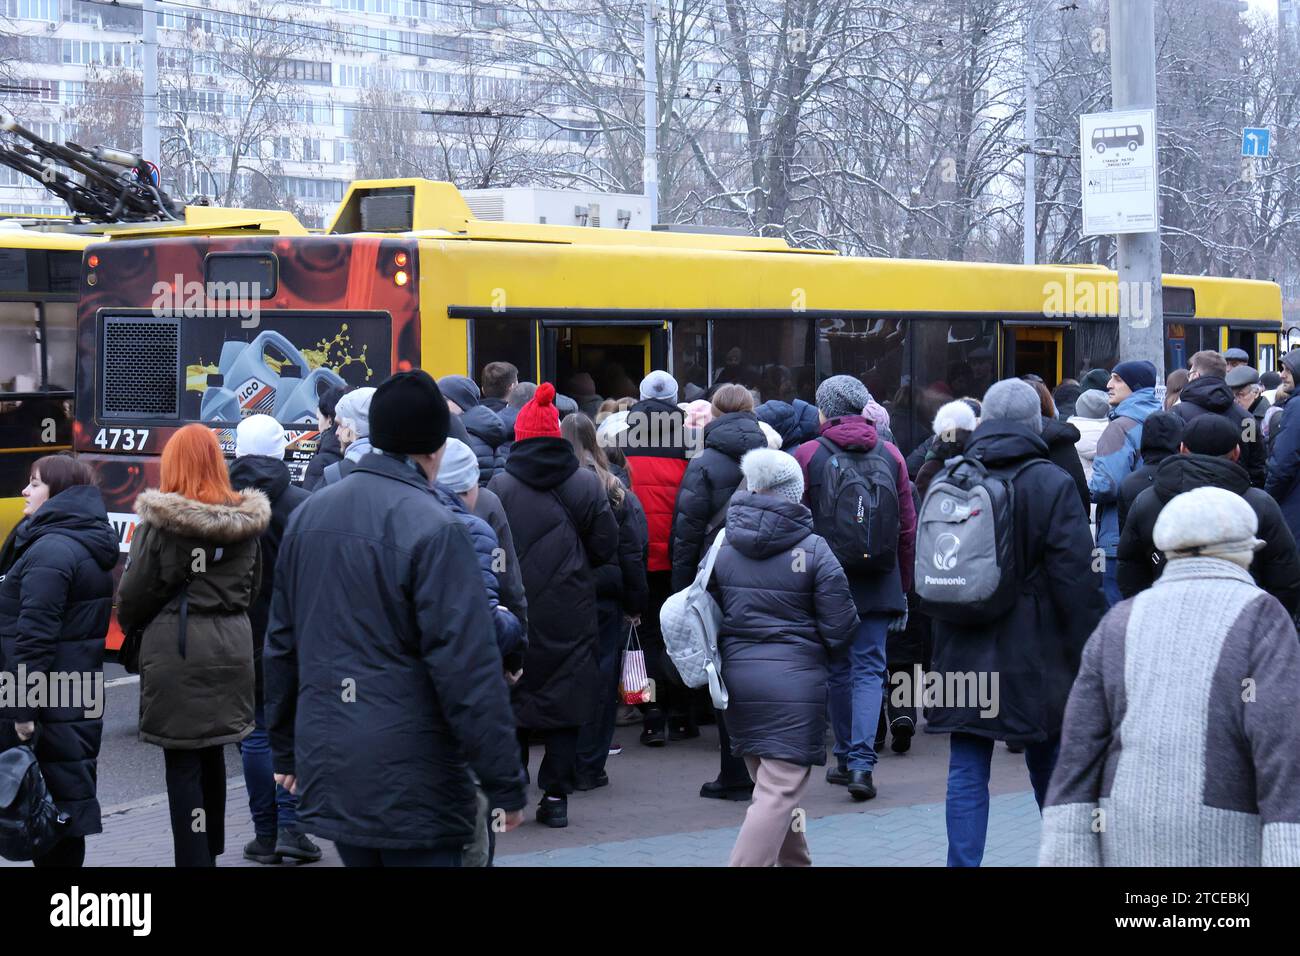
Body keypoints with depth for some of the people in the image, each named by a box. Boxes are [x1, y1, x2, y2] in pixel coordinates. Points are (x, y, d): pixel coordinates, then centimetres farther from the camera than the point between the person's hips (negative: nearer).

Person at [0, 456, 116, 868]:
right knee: (67, 812, 15)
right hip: (80, 704, 10)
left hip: (49, 711, -10)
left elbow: (34, 636, -22)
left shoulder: (50, 551, -17)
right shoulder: (90, 547, 14)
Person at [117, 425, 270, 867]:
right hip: (229, 648, 5)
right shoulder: (246, 523, 3)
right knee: (212, 754, 19)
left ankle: (194, 857, -2)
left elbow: (134, 593, -7)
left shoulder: (159, 523, -12)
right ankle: (212, 849, 30)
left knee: (182, 762, 0)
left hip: (175, 651, -5)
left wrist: (131, 625, 13)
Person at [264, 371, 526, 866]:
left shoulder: (309, 514, 9)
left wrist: (286, 749, 26)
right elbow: (469, 669, -17)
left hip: (327, 768, 7)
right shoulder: (434, 528, -14)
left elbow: (281, 643, 16)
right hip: (411, 782, -7)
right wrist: (505, 783, -12)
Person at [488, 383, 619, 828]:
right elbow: (606, 547, 2)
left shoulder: (499, 487, -6)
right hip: (571, 615, 1)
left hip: (514, 613, -1)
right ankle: (556, 796, 6)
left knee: (511, 703, 8)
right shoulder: (587, 484, -2)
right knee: (565, 703, 7)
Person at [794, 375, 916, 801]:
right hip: (878, 584, 1)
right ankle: (861, 762, -13)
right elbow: (909, 527, 7)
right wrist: (903, 585, 15)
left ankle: (846, 757, 20)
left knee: (837, 669, 12)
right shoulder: (890, 454, 4)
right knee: (869, 669, 1)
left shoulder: (807, 455, -4)